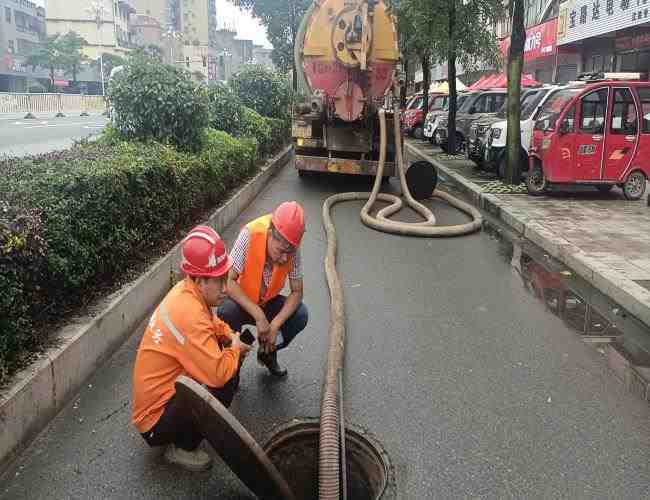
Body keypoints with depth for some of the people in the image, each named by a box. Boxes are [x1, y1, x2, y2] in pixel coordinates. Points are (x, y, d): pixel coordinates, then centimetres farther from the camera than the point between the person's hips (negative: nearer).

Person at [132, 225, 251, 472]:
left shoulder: (187, 291, -4)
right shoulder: (189, 314, -32)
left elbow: (213, 324, 18)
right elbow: (219, 374, -36)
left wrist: (231, 337, -1)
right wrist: (235, 349, -16)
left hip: (166, 388, 9)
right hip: (155, 420, -9)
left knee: (229, 358, 9)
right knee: (226, 382, -27)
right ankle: (182, 448, -5)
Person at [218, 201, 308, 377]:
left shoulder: (292, 249, -20)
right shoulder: (249, 235, -30)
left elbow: (297, 292, -14)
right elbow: (229, 282, -29)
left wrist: (275, 325, -28)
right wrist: (259, 316, -35)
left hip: (268, 303, 3)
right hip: (240, 301, -3)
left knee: (300, 315, -19)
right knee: (226, 312, -34)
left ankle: (267, 352, 9)